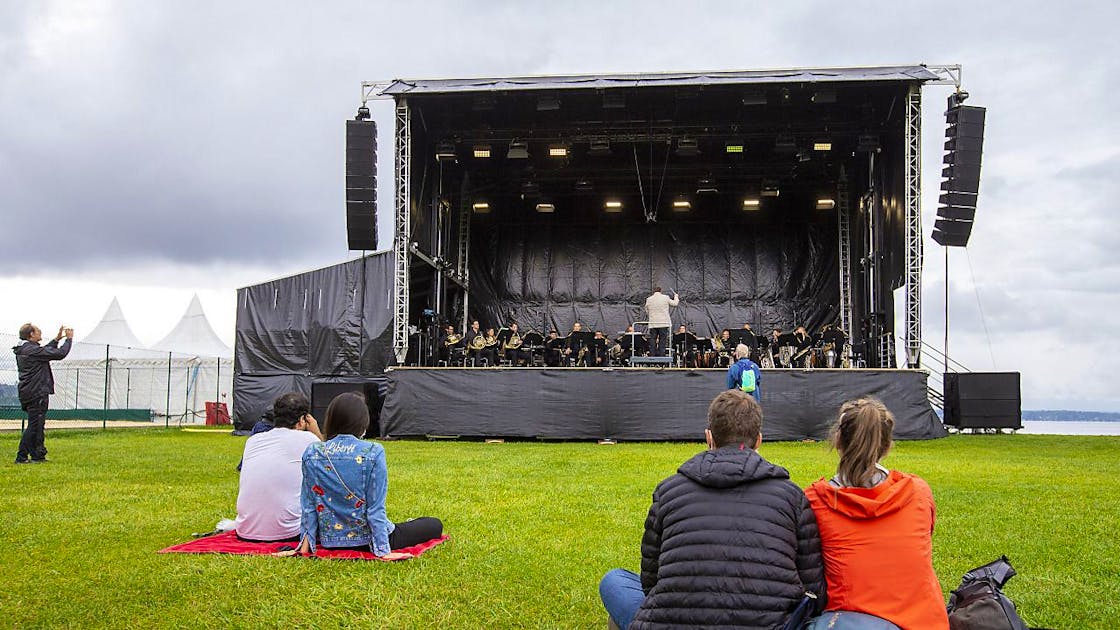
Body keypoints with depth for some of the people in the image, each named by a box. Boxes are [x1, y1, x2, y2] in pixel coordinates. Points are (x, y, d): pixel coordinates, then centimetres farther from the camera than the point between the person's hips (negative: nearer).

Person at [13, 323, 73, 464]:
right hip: (36, 393, -10)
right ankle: (21, 457, -4)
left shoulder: (23, 350, 13)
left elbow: (46, 351, 28)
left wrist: (57, 339, 25)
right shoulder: (32, 350, -17)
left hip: (29, 393, 10)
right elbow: (59, 354, -18)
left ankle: (38, 455, 22)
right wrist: (69, 339, -5)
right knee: (34, 425, -6)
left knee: (38, 425, 16)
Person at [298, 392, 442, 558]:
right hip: (367, 539, -5)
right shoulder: (373, 453, -19)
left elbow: (309, 504, -2)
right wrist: (383, 550, -16)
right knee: (435, 525, 12)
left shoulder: (311, 453, -8)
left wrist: (306, 544, 5)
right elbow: (375, 507, -19)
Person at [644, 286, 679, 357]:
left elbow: (647, 312, 9)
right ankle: (661, 355, -3)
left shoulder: (649, 299, 3)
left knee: (652, 341, 5)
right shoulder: (665, 298, -2)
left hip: (653, 324, 2)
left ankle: (652, 356, 3)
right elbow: (674, 303, 12)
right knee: (662, 340, 1)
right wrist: (676, 296, 31)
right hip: (664, 323, -2)